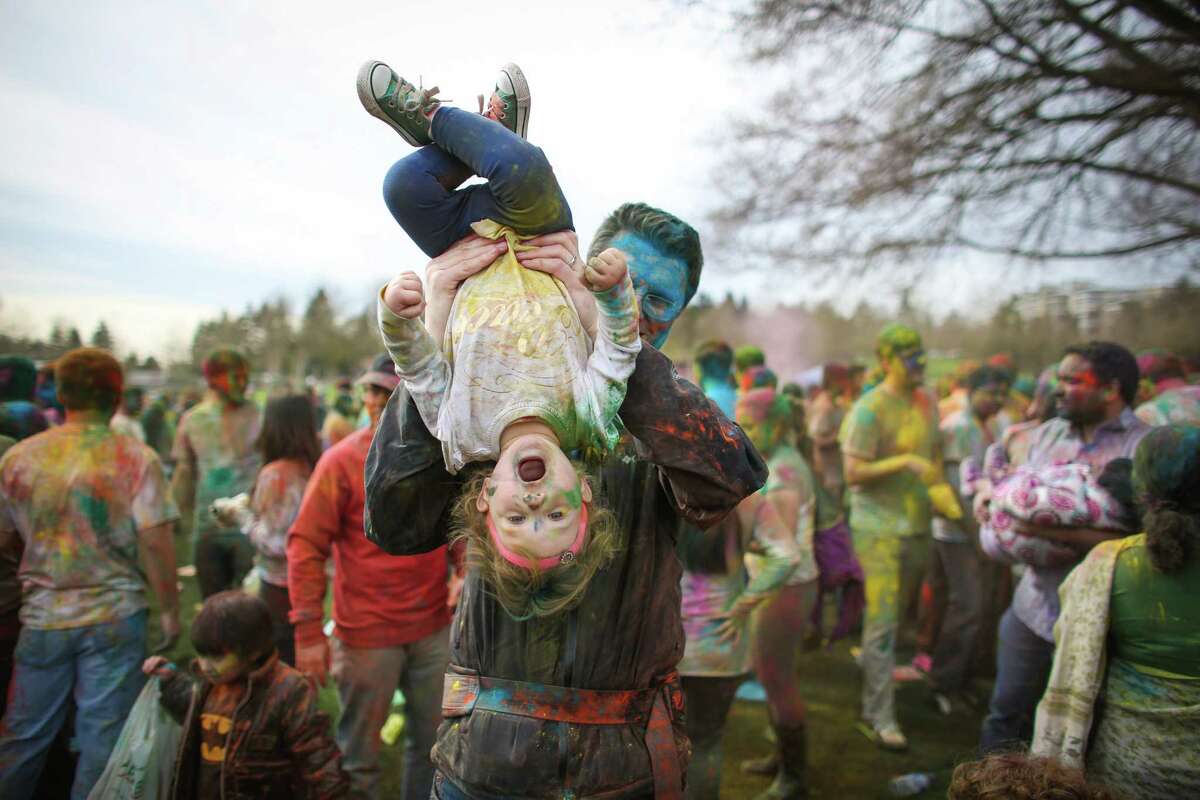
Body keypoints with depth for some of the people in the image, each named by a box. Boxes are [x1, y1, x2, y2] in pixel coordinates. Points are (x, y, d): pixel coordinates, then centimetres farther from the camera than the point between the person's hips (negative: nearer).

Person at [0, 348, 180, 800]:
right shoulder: (136, 459, -11)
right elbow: (156, 543, -14)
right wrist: (170, 610, -4)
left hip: (42, 617, 3)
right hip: (115, 618, -3)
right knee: (102, 737, 9)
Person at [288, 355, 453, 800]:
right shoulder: (342, 461, -12)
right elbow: (305, 547, -11)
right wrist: (309, 632, -14)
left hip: (434, 628, 4)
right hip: (367, 634, -3)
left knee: (432, 742, 17)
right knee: (359, 753, 12)